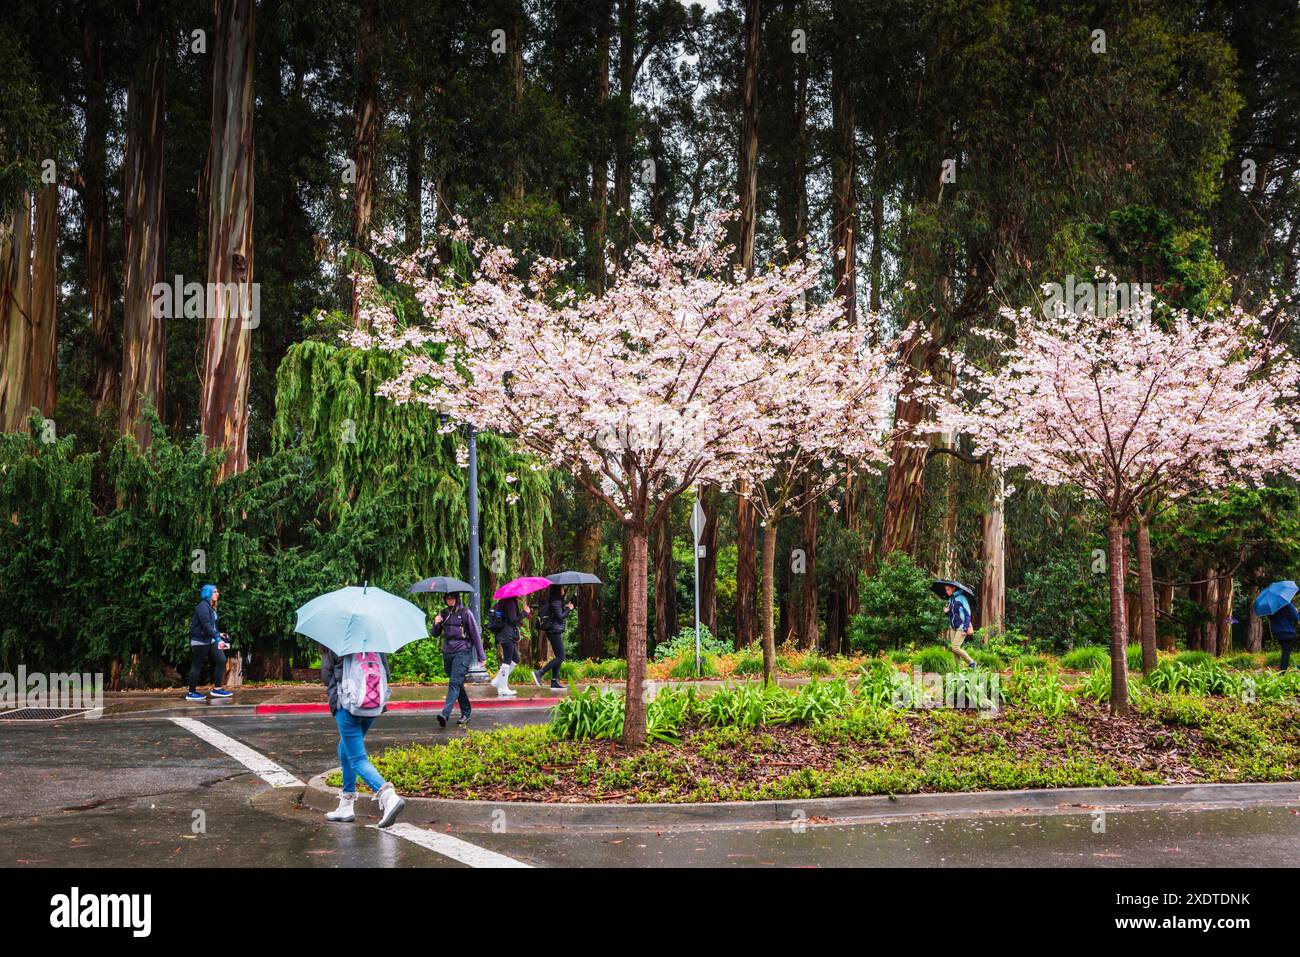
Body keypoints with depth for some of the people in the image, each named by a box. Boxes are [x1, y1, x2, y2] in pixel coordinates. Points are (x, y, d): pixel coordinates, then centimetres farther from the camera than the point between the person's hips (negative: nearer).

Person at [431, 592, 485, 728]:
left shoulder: (465, 613, -2)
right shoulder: (443, 613, 12)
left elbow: (475, 634, 1)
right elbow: (436, 634, 15)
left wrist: (481, 656, 0)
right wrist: (436, 624, -8)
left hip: (462, 652, -6)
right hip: (447, 653, 6)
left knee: (454, 683, -17)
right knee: (458, 684, 10)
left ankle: (445, 713, -30)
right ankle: (465, 714, 20)